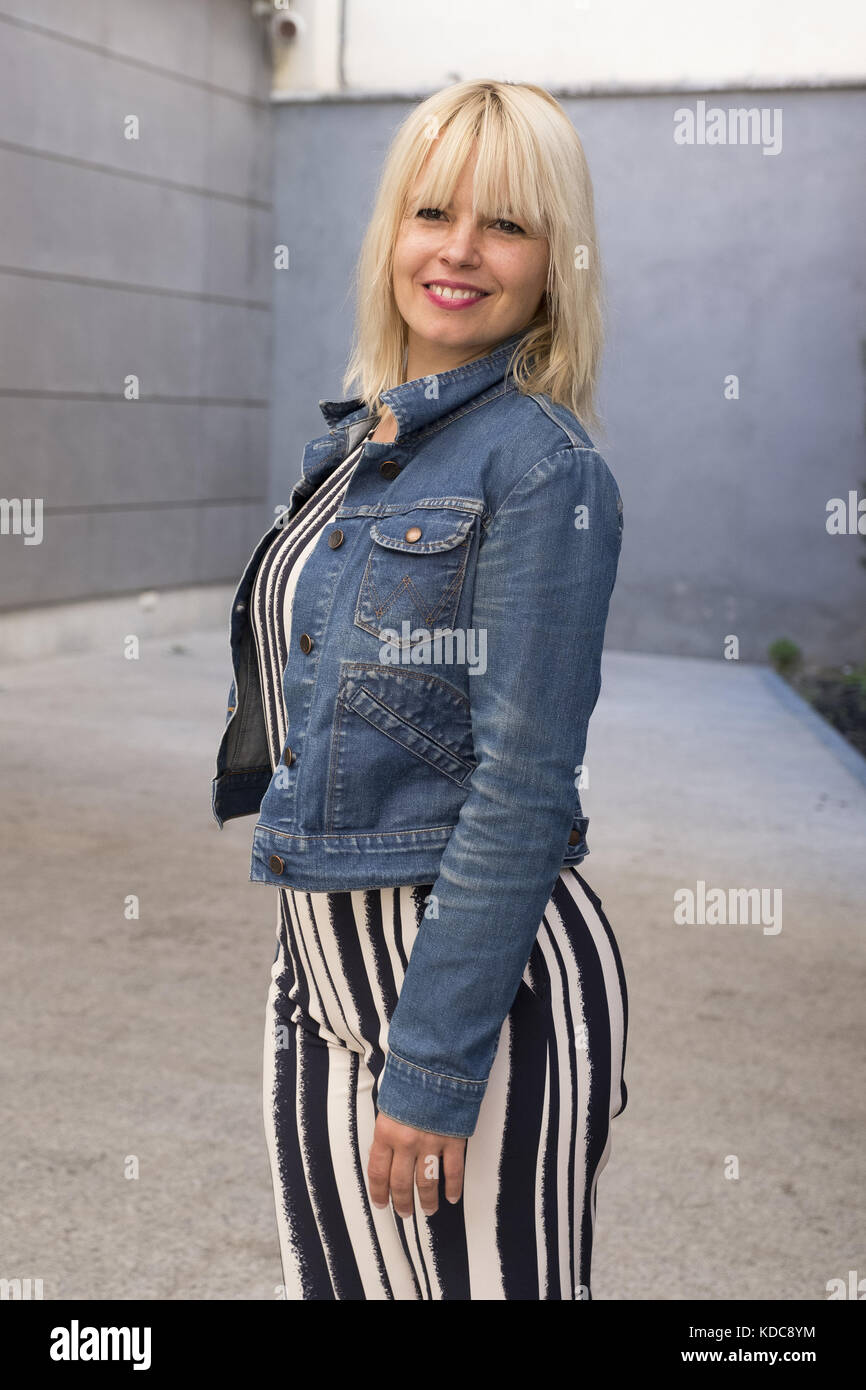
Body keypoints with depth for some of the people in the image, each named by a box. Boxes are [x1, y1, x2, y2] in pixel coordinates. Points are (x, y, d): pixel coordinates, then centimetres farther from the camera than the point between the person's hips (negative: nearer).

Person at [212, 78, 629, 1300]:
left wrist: (436, 1064, -19)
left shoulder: (543, 467, -14)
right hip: (321, 970, 8)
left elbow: (526, 785, -19)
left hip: (479, 973, -7)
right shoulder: (350, 447, 10)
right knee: (333, 1278, 19)